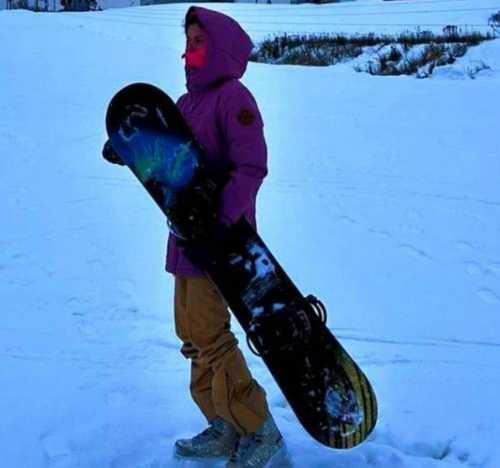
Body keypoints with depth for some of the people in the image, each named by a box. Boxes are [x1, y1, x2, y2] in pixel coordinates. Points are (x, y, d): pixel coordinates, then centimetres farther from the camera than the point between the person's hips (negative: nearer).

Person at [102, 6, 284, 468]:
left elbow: (251, 167, -21)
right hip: (187, 236, 9)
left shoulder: (233, 97, -11)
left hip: (218, 239, -9)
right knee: (193, 333, 14)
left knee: (208, 335, -7)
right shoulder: (187, 103, 16)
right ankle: (224, 428, 26)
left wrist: (219, 224, -29)